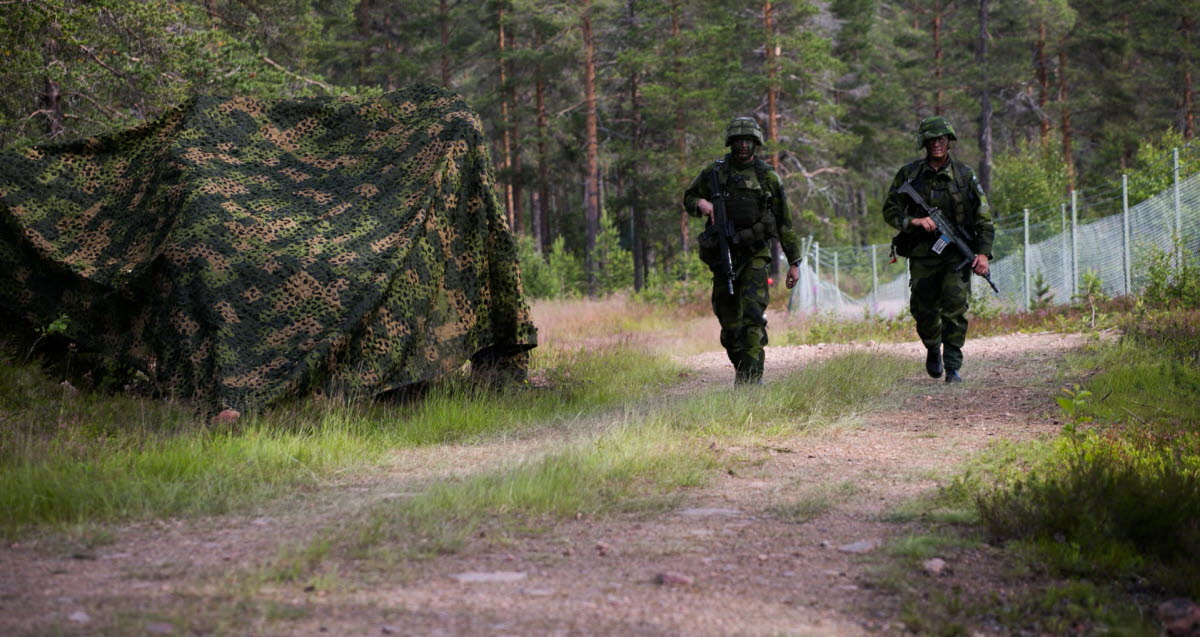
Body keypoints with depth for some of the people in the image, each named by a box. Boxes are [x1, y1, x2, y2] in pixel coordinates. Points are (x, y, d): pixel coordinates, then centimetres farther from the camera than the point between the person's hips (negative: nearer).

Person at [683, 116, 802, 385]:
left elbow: (784, 223, 7)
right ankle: (740, 368, 22)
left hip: (755, 255, -2)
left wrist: (794, 262, 6)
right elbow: (688, 198, 15)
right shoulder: (714, 171, 5)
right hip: (723, 254, 2)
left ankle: (751, 376, -22)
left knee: (752, 312, -18)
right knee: (728, 320, 6)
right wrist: (701, 204, -10)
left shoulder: (768, 177, 3)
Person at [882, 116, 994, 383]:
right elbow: (890, 210, 4)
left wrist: (984, 252, -9)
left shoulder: (965, 175, 2)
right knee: (924, 310, 6)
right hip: (922, 255, 1)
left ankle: (953, 366, -8)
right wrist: (914, 221, -15)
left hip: (957, 253, -1)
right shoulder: (909, 174, 2)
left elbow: (983, 218, 4)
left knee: (955, 306, -15)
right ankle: (933, 349, 37)